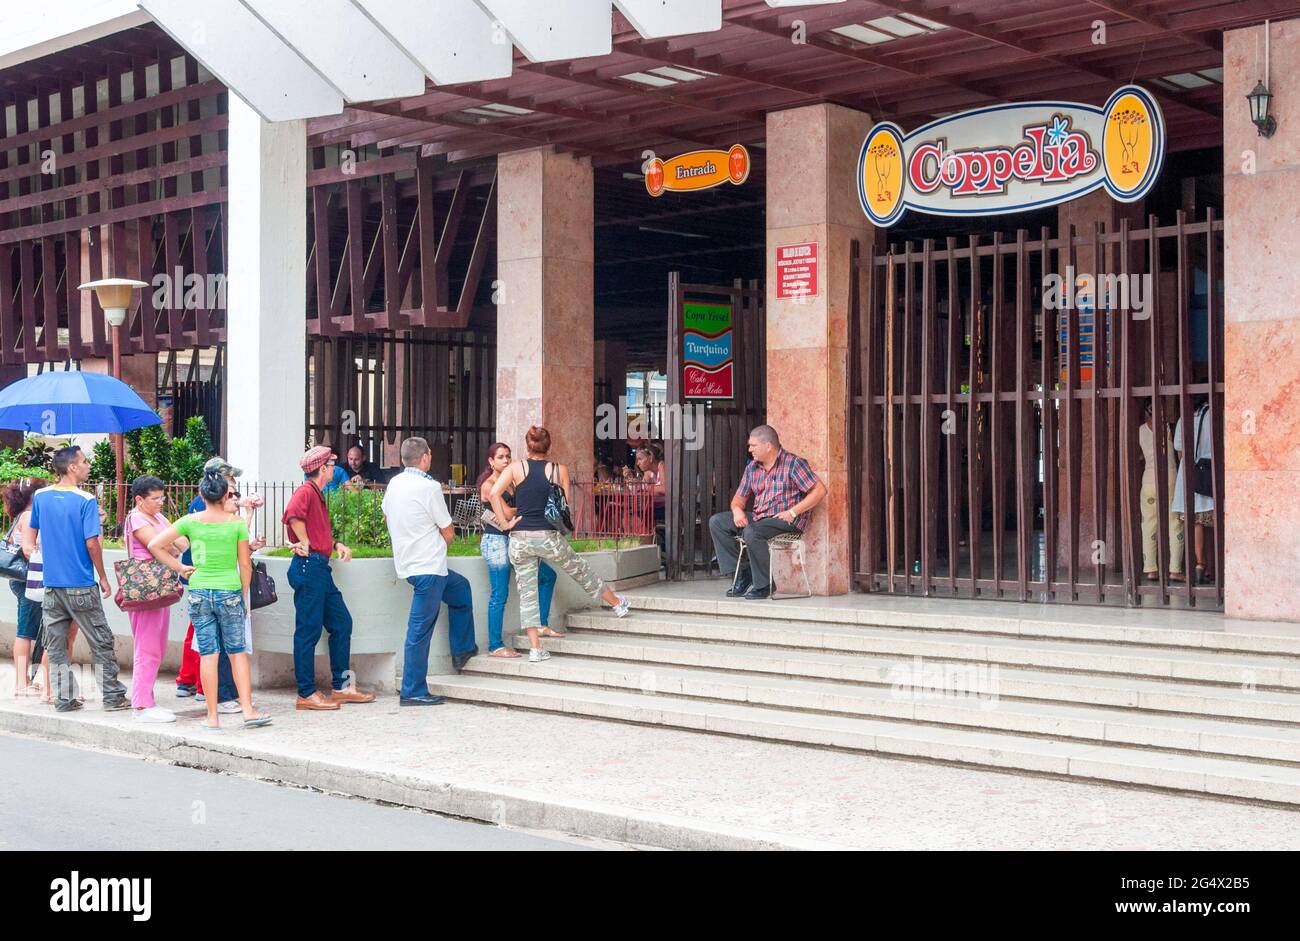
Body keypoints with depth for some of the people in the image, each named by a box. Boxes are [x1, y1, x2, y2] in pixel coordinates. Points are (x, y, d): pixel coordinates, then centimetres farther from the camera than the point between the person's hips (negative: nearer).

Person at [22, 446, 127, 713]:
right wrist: (103, 577, -5)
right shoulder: (86, 500, -13)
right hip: (82, 586, -5)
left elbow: (32, 529, 18)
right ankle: (112, 696, 7)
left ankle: (63, 698, 12)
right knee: (101, 642, 4)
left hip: (51, 584, 5)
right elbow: (92, 543, -15)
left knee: (55, 645, 10)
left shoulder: (40, 497, 4)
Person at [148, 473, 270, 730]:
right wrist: (244, 596, 11)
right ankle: (248, 710, 4)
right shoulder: (237, 523, -4)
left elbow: (155, 545, -2)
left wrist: (178, 567, 5)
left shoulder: (191, 521, -1)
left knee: (208, 654, 4)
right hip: (230, 593, -1)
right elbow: (245, 565, 0)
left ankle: (212, 716, 6)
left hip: (199, 592, 1)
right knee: (237, 652, 8)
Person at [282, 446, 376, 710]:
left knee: (341, 623, 13)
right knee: (308, 631, -5)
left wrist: (336, 545, 14)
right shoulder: (306, 492, -11)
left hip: (320, 568, 11)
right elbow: (292, 515, -32)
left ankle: (341, 687, 19)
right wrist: (306, 544, -21)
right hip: (308, 567, -11)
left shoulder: (318, 495, 22)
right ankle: (306, 695, 0)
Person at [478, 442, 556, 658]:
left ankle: (542, 625, 22)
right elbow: (507, 512, -13)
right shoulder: (488, 485, -8)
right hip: (496, 540, -9)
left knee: (547, 575, 13)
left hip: (514, 539, 9)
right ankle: (494, 646, -2)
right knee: (499, 595, -8)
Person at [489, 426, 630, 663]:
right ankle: (617, 604, 41)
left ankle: (535, 648, 4)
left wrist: (505, 523, -5)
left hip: (520, 539, 0)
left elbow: (494, 493, -13)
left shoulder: (516, 468, 0)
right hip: (549, 536, 0)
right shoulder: (560, 470, 1)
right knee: (582, 572, 20)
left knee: (527, 592, 7)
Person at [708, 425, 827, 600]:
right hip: (758, 519, 8)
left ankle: (764, 585, -18)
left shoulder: (793, 463, -7)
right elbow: (740, 497, 21)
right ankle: (743, 573, -5)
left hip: (785, 521, -8)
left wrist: (793, 512, -18)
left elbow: (820, 490, -13)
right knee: (716, 522, -3)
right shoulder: (752, 467, 13)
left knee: (751, 532, -35)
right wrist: (737, 510, -5)